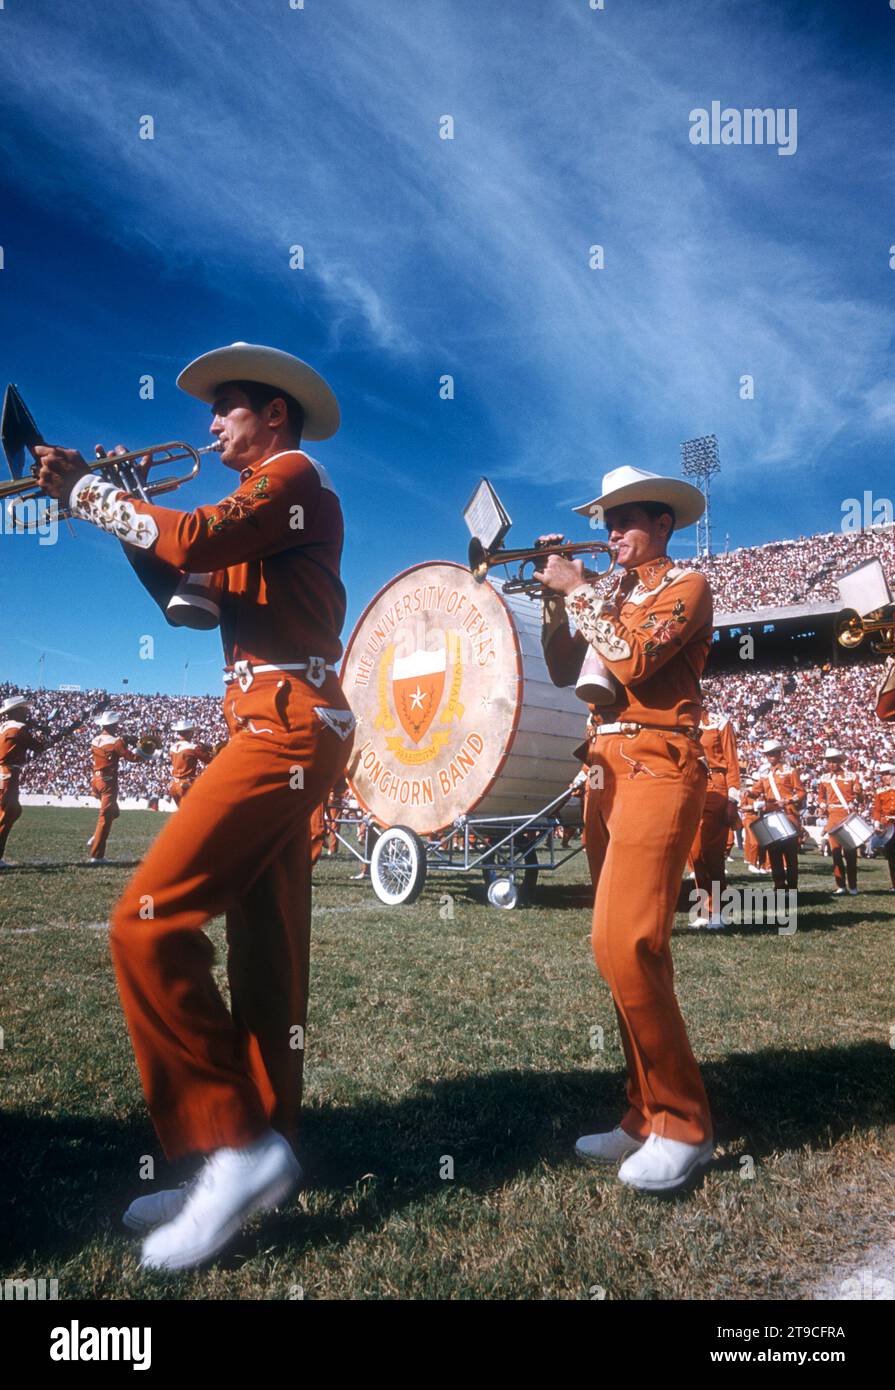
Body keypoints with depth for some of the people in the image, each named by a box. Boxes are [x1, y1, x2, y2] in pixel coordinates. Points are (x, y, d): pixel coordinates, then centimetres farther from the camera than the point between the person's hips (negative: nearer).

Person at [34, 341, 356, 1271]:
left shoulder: (295, 477, -2)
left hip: (288, 727, -10)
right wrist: (126, 515, 11)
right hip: (278, 733, 10)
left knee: (149, 922, -17)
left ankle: (234, 1141, -11)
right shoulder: (259, 504, 26)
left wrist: (88, 491, -6)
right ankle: (257, 1146, 17)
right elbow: (193, 598, 19)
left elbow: (196, 539, -19)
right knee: (265, 950, 9)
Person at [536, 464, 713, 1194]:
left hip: (658, 769, -8)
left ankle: (683, 1124, -6)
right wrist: (555, 598, 5)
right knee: (631, 948, 8)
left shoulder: (687, 585, -1)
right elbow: (566, 672, 15)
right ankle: (649, 1114, 16)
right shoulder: (611, 596, 20)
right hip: (607, 771, 8)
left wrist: (579, 592, -8)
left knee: (626, 943, -19)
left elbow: (634, 662, -16)